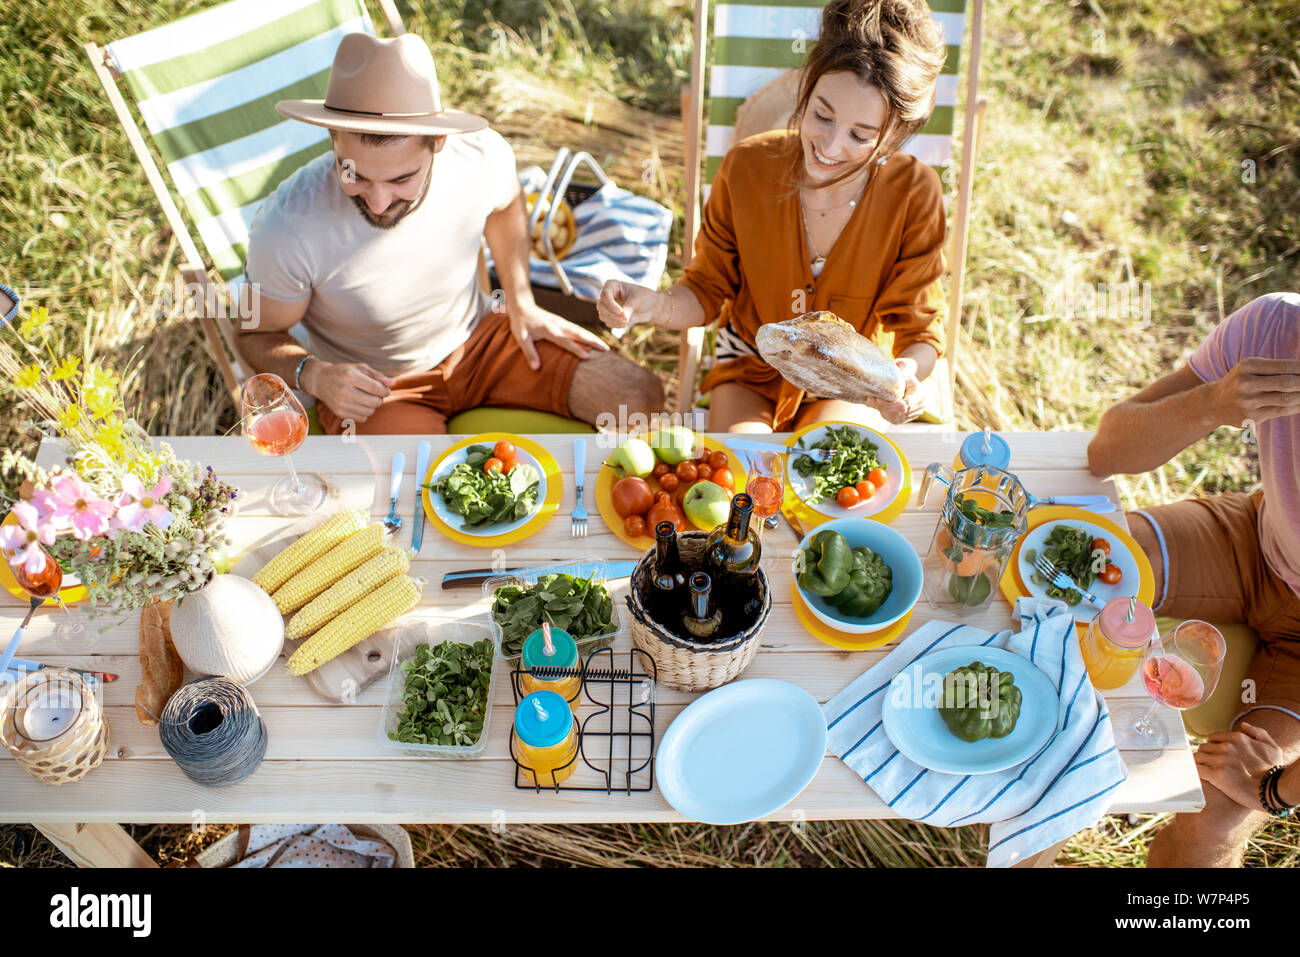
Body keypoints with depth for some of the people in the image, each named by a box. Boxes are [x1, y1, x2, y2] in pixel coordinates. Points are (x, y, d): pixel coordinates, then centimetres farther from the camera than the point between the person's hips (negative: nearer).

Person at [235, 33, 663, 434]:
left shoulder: (483, 156, -20)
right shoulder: (286, 230, -31)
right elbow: (258, 335, -11)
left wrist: (523, 304, 4)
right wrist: (313, 375, -32)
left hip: (477, 337, 4)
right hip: (372, 388, -4)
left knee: (640, 398, -4)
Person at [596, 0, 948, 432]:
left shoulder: (914, 194, -20)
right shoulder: (746, 167, -17)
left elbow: (920, 329, -13)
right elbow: (707, 291, -7)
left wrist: (905, 374, -37)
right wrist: (653, 305, -29)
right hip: (750, 366, 0)